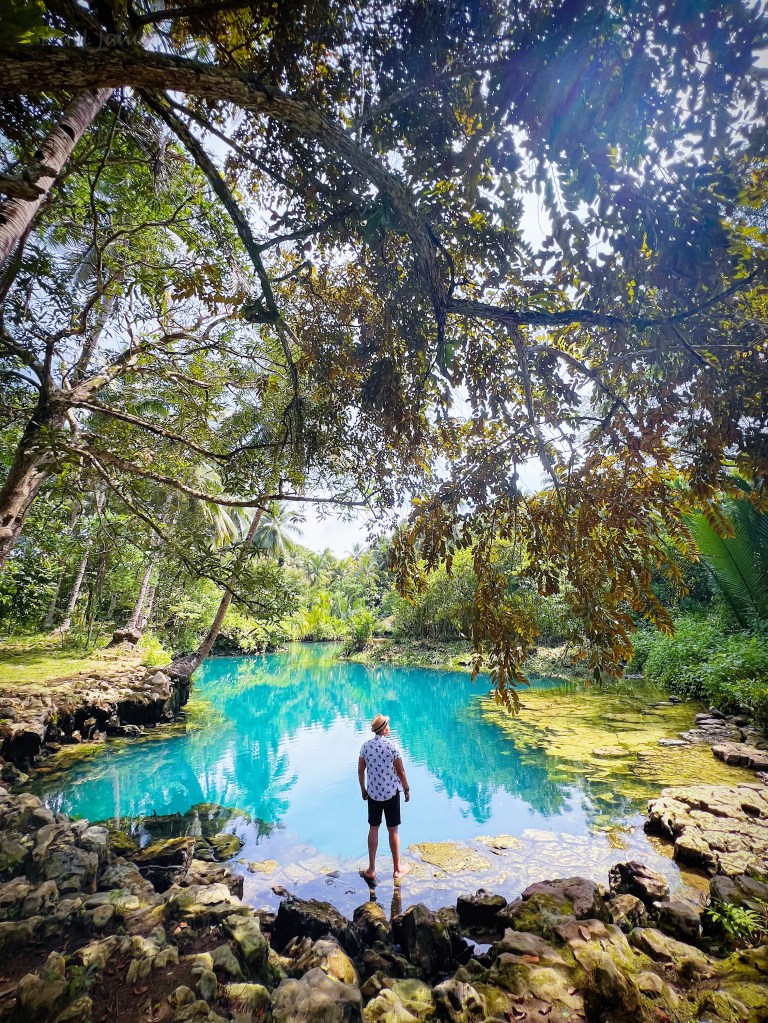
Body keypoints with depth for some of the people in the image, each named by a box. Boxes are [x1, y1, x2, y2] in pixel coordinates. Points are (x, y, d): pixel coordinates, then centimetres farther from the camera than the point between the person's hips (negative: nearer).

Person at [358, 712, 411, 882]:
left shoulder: (366, 746, -6)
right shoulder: (391, 746, -18)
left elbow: (360, 770, 1)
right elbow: (400, 771, -11)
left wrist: (363, 789, 15)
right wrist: (407, 789, 4)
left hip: (373, 793, 3)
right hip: (391, 793, -3)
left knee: (373, 829, 14)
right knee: (393, 830, 11)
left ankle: (371, 870, 21)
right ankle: (398, 868, 26)